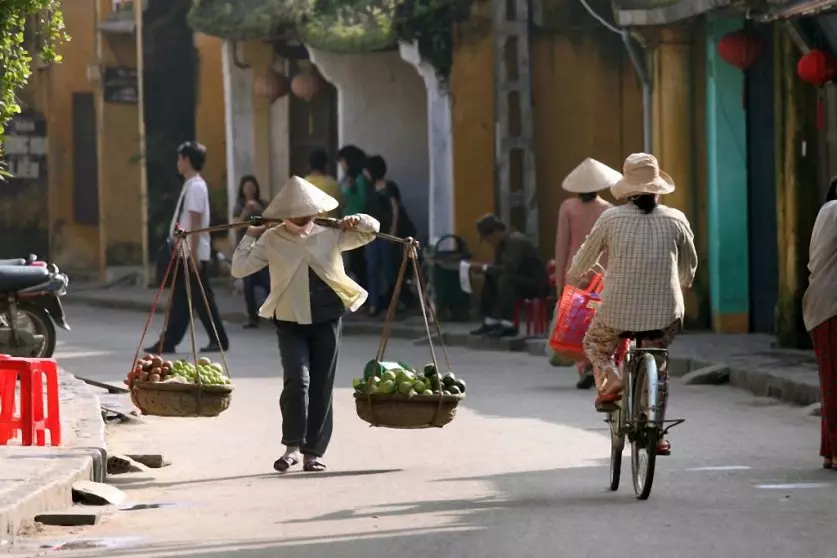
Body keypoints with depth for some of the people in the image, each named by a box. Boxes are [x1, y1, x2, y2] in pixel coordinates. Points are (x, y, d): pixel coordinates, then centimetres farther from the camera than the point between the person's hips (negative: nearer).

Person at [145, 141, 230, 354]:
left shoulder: (196, 186, -14)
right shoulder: (190, 185, 15)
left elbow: (195, 222, -19)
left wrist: (193, 253, -22)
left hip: (193, 253, -10)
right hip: (186, 253, 10)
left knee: (201, 298, -4)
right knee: (180, 298, 8)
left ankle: (219, 340, 1)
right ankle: (168, 341, 9)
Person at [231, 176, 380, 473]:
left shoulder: (329, 235, 3)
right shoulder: (271, 240, 0)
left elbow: (371, 231, 12)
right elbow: (239, 269, -1)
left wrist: (359, 221, -8)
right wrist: (250, 237, -2)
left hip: (326, 319, 2)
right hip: (290, 322, -2)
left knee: (321, 387, 3)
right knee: (297, 379, -18)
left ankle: (314, 451, 11)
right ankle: (292, 446, -9)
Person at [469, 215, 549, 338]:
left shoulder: (516, 241, -21)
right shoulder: (502, 243, 6)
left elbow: (509, 268, -30)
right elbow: (499, 268, 9)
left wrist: (484, 267, -23)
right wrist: (484, 268, -10)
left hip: (535, 283, -10)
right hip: (520, 280, 10)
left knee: (505, 280, -30)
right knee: (490, 280, 2)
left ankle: (508, 325, -31)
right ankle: (491, 322, -2)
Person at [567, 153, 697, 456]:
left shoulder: (611, 218, -4)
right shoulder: (675, 220, 0)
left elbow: (587, 254, 10)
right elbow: (689, 267, 14)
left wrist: (573, 276, 32)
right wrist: (682, 284, 37)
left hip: (617, 311, -1)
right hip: (665, 312, 1)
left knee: (595, 344, 27)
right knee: (657, 369, 22)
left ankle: (610, 383, -2)